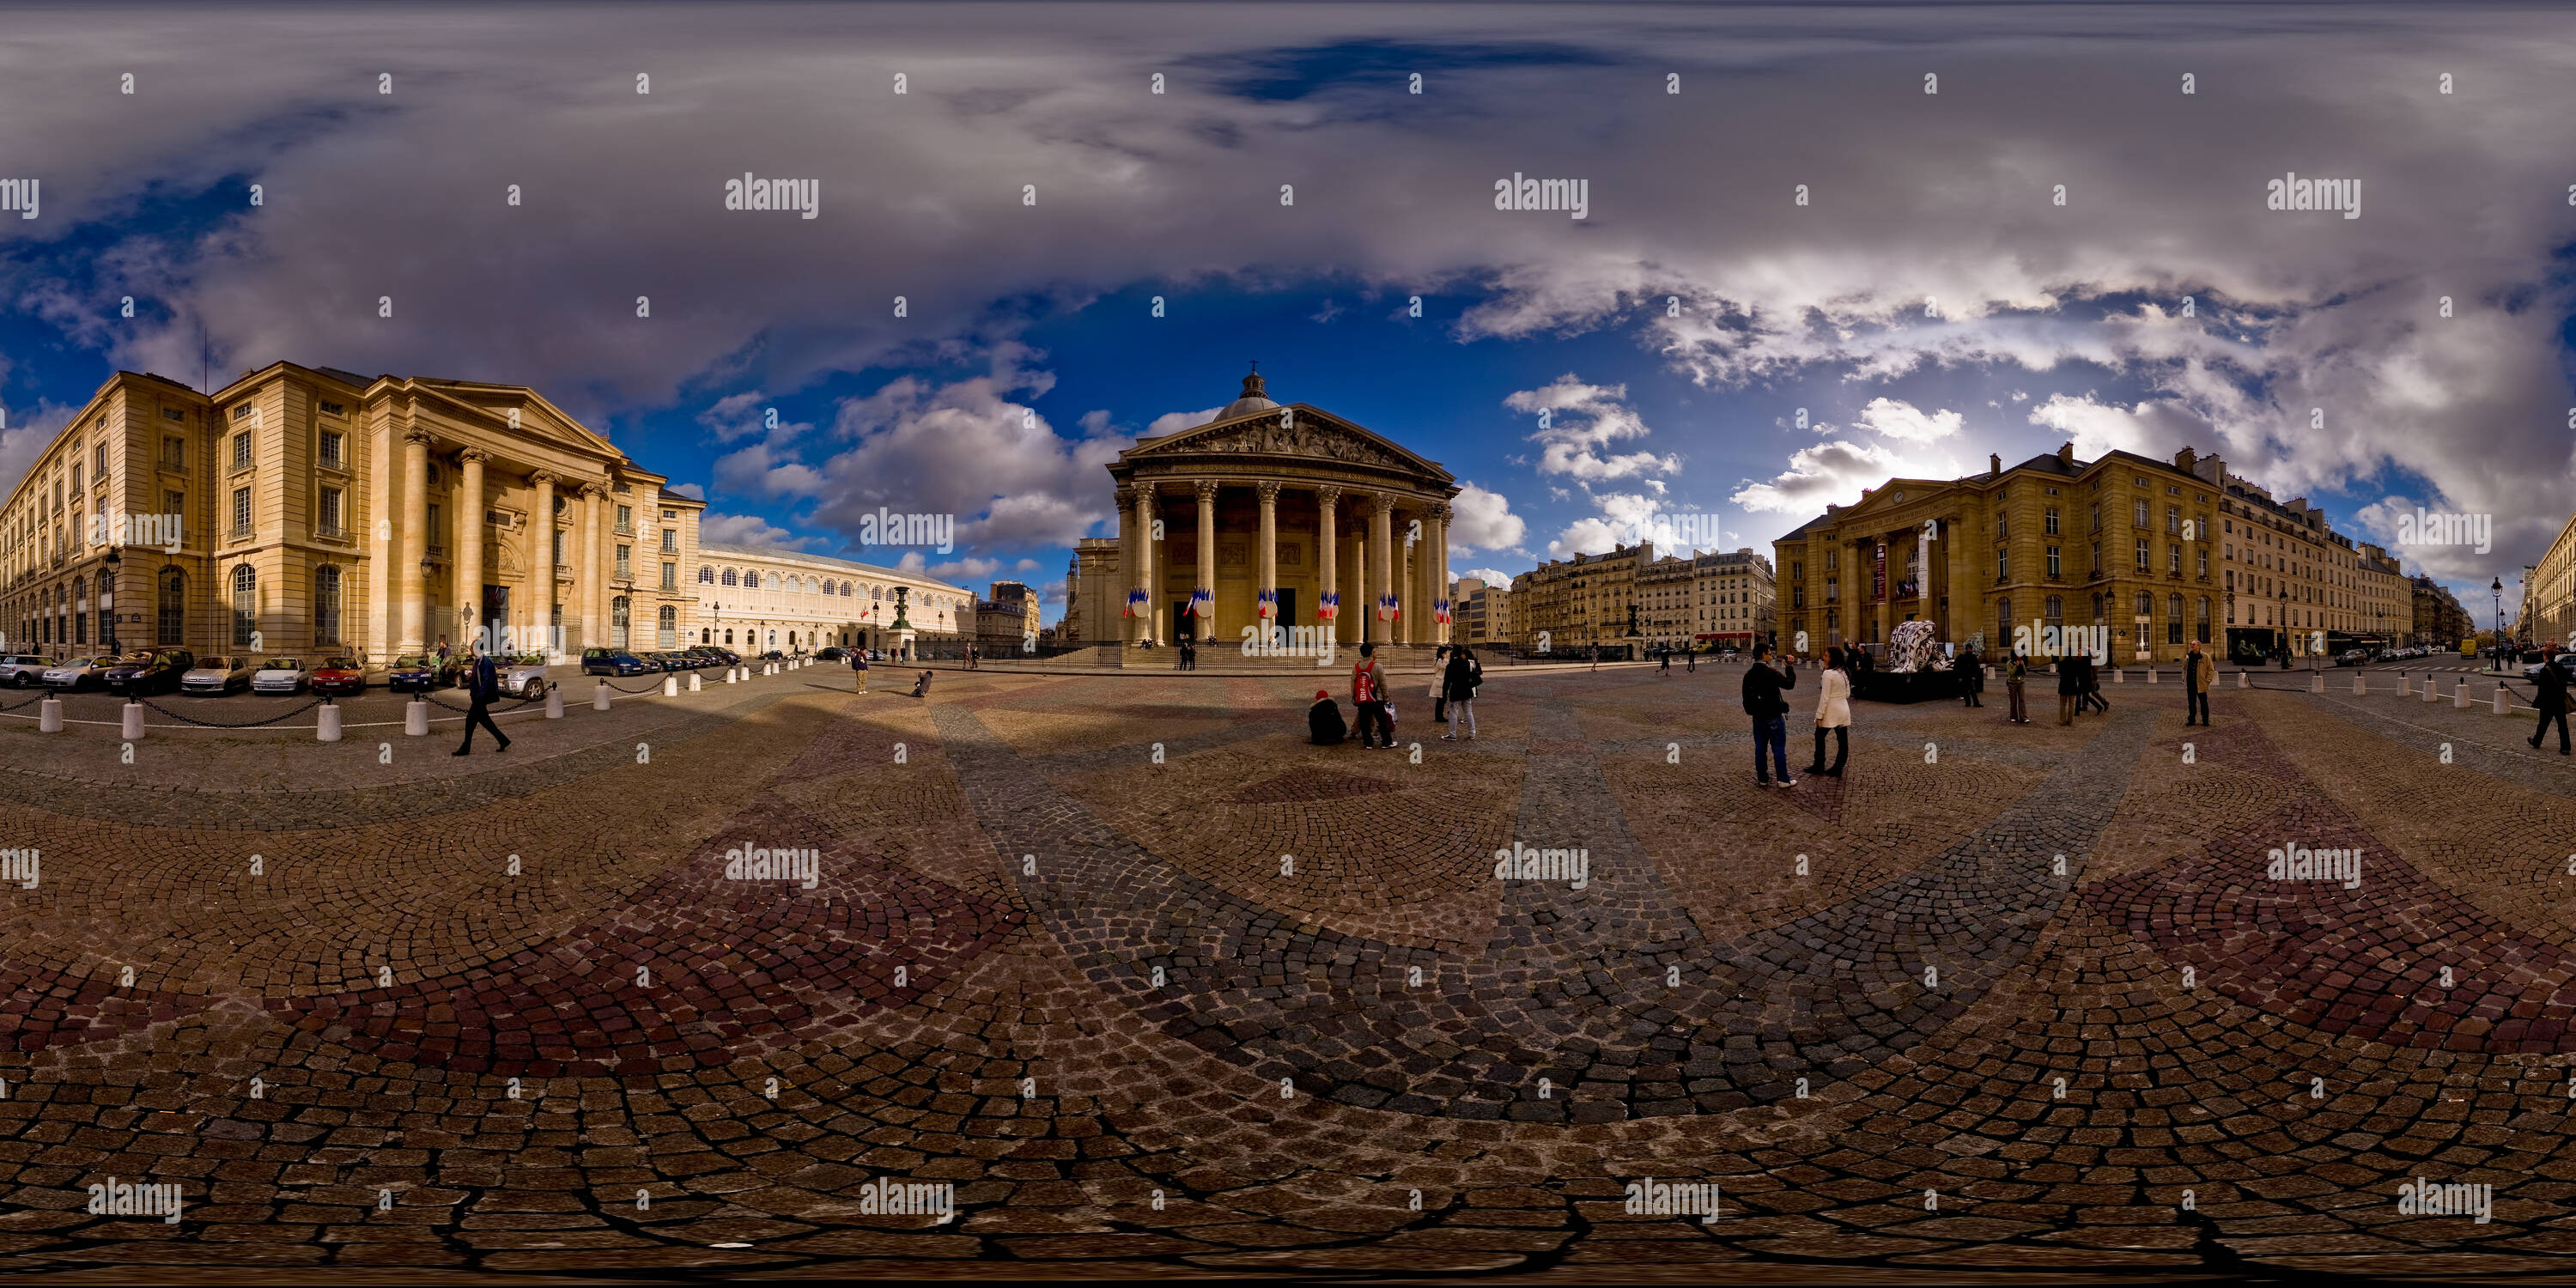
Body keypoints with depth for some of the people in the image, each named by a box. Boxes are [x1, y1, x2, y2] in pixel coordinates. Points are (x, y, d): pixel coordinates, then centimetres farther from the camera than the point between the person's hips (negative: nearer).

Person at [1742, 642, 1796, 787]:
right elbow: (1789, 683, -15)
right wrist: (1790, 667, -5)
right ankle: (1784, 780, 6)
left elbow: (1746, 696, 10)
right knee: (1778, 749, 1)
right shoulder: (1771, 672, -18)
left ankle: (1762, 778, 18)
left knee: (1760, 748, 12)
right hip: (1773, 716, -6)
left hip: (1757, 717, 6)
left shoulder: (1748, 674, 4)